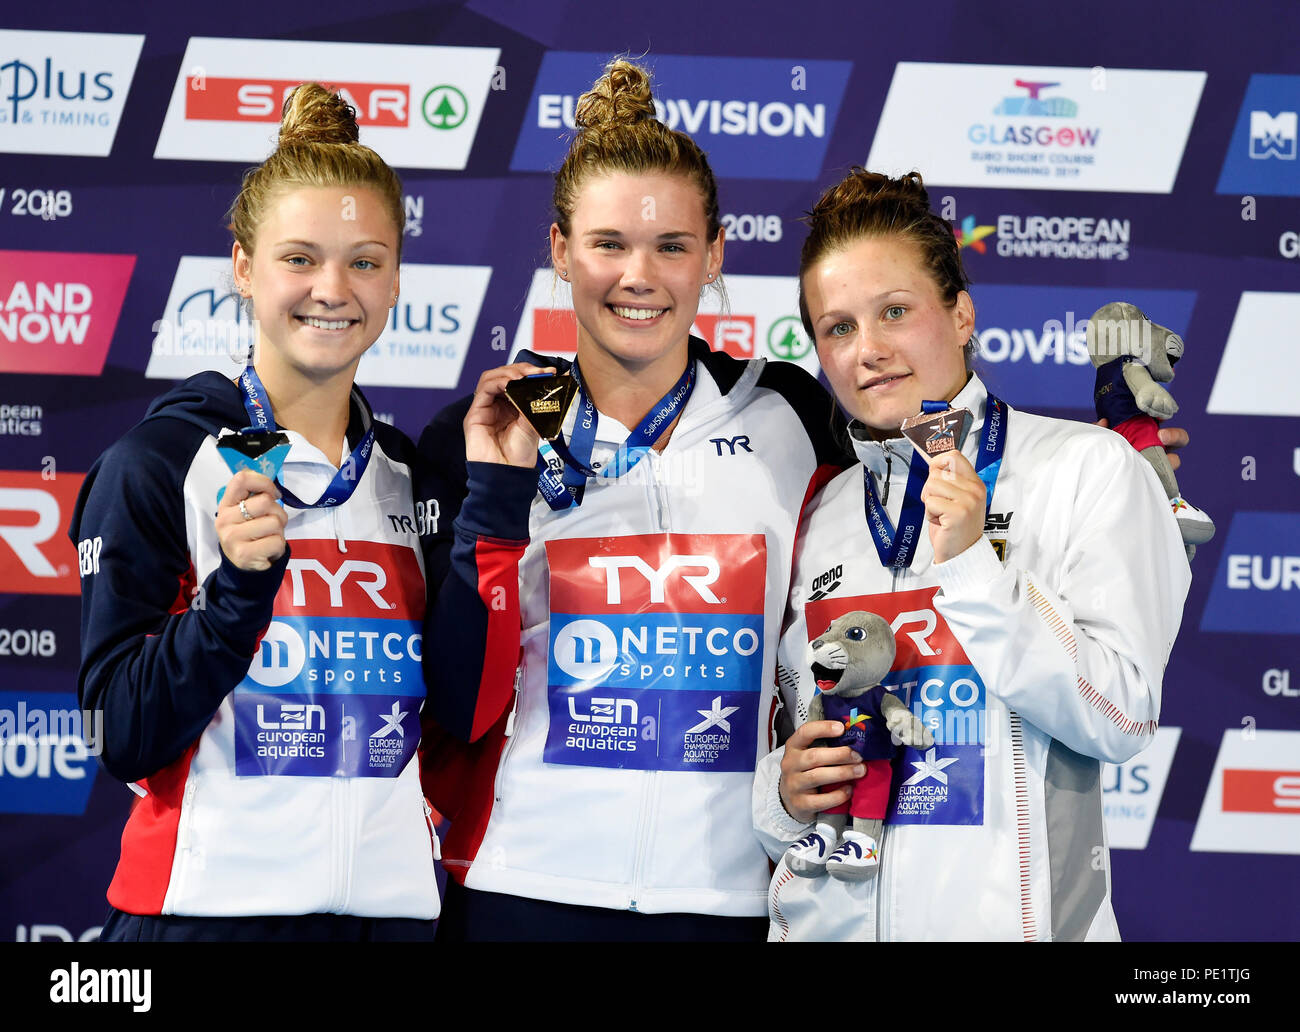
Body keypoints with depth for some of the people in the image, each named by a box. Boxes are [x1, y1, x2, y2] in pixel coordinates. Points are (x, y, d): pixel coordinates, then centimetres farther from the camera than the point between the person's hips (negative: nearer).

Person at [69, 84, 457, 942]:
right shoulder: (158, 462, -5)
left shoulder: (417, 478, 8)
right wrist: (241, 583, -21)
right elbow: (126, 739, -9)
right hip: (211, 901, -4)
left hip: (393, 903, 4)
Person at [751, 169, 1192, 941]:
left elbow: (1123, 721, -11)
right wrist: (784, 795, -4)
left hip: (1014, 917, -3)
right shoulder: (820, 516, 9)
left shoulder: (1089, 470, -3)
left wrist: (972, 566, -17)